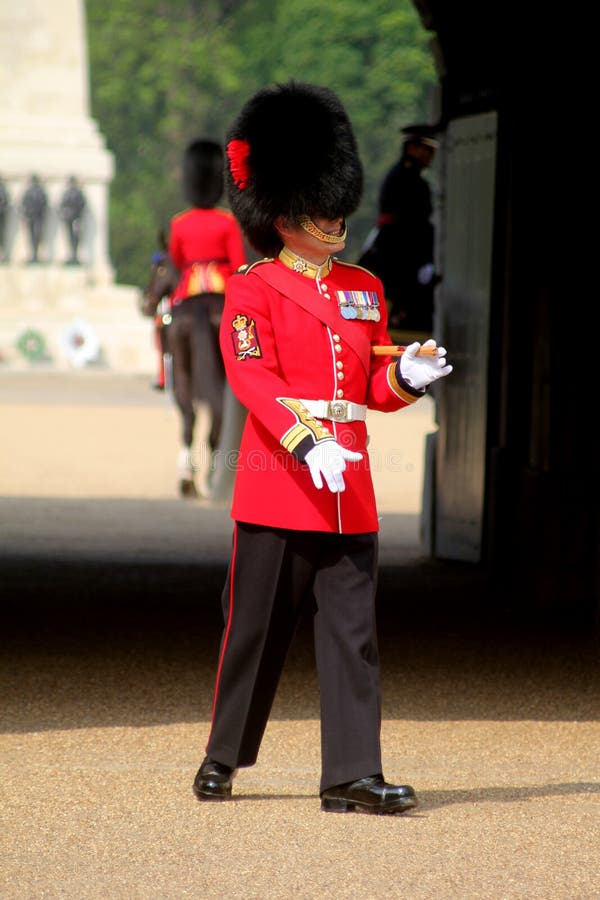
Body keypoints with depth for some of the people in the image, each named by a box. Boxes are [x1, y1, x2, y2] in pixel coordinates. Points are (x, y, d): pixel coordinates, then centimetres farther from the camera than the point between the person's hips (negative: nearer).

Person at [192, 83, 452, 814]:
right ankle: (222, 758, 19)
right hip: (277, 480, -5)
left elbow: (373, 388, 16)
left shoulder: (365, 290, 15)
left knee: (352, 629, 0)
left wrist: (408, 377, -7)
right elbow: (252, 377, -14)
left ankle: (352, 774, -1)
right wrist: (308, 445, -26)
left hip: (349, 488, 5)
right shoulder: (253, 290, -2)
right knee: (256, 628, 4)